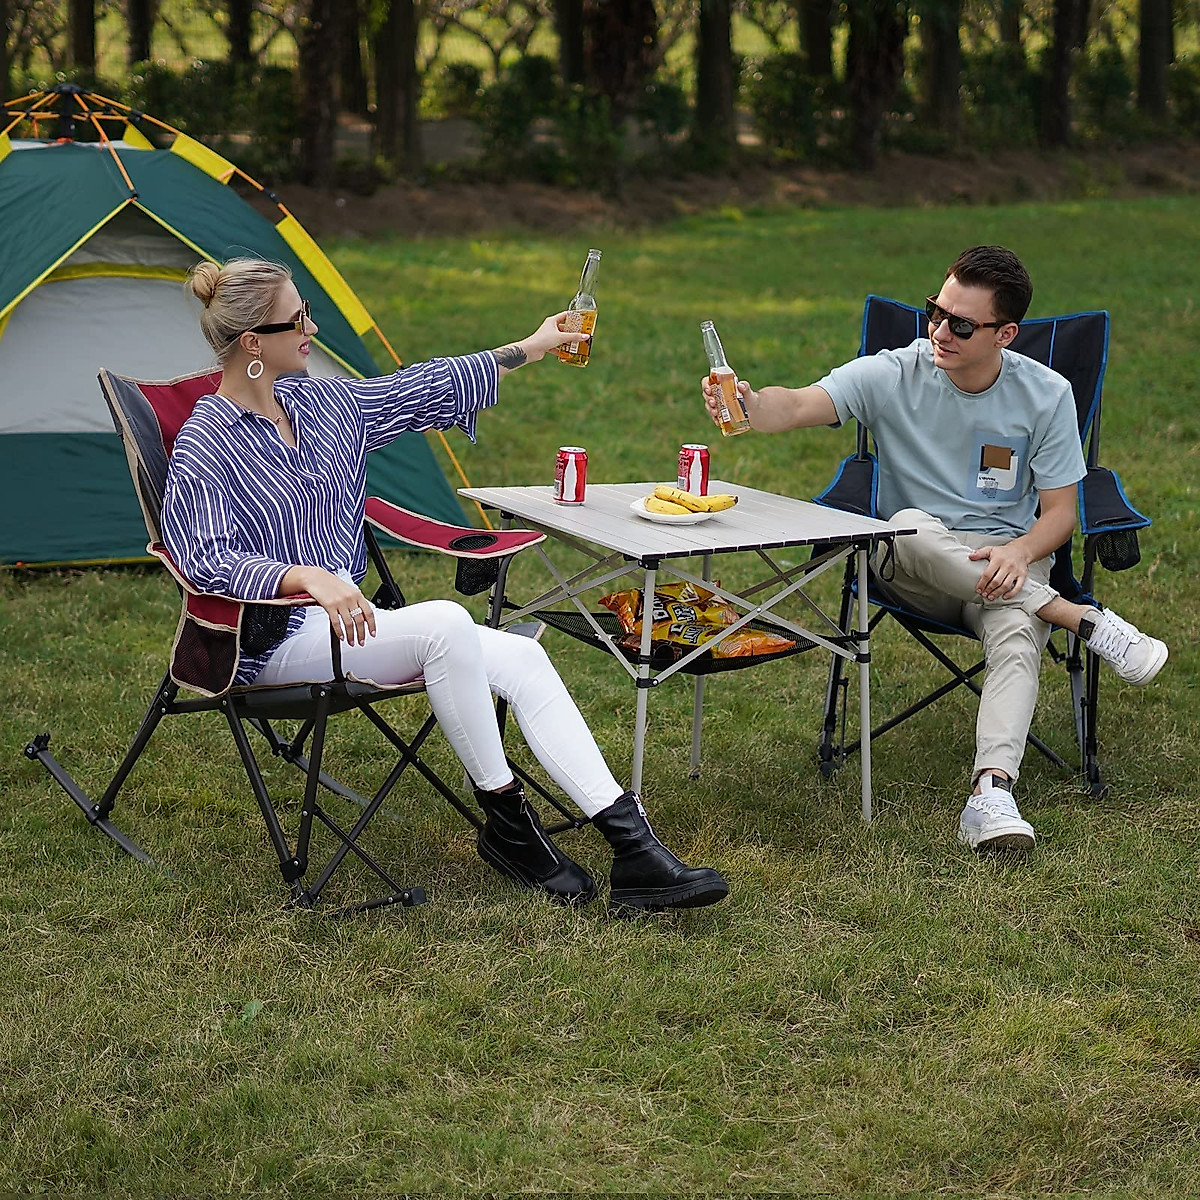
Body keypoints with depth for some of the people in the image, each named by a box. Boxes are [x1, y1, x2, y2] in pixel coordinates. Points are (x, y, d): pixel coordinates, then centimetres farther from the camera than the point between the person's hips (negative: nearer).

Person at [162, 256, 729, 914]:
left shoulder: (318, 401, 11)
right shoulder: (204, 445, -12)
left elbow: (420, 389, 23)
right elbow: (207, 559, -25)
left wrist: (529, 349, 27)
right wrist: (307, 576, -40)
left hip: (347, 618, 8)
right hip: (279, 643, -8)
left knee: (521, 658, -12)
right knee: (446, 622, -32)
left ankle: (632, 845, -18)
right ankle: (505, 821, -16)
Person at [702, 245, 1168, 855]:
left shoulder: (1046, 395, -4)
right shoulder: (893, 376, -8)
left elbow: (1060, 512, -1)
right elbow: (799, 405, -23)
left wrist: (1018, 553, -24)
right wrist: (750, 405, -48)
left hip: (1008, 564, -1)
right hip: (913, 567, 1)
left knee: (1018, 638, -35)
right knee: (908, 528, -36)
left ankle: (992, 793, -54)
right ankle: (1088, 621, -28)